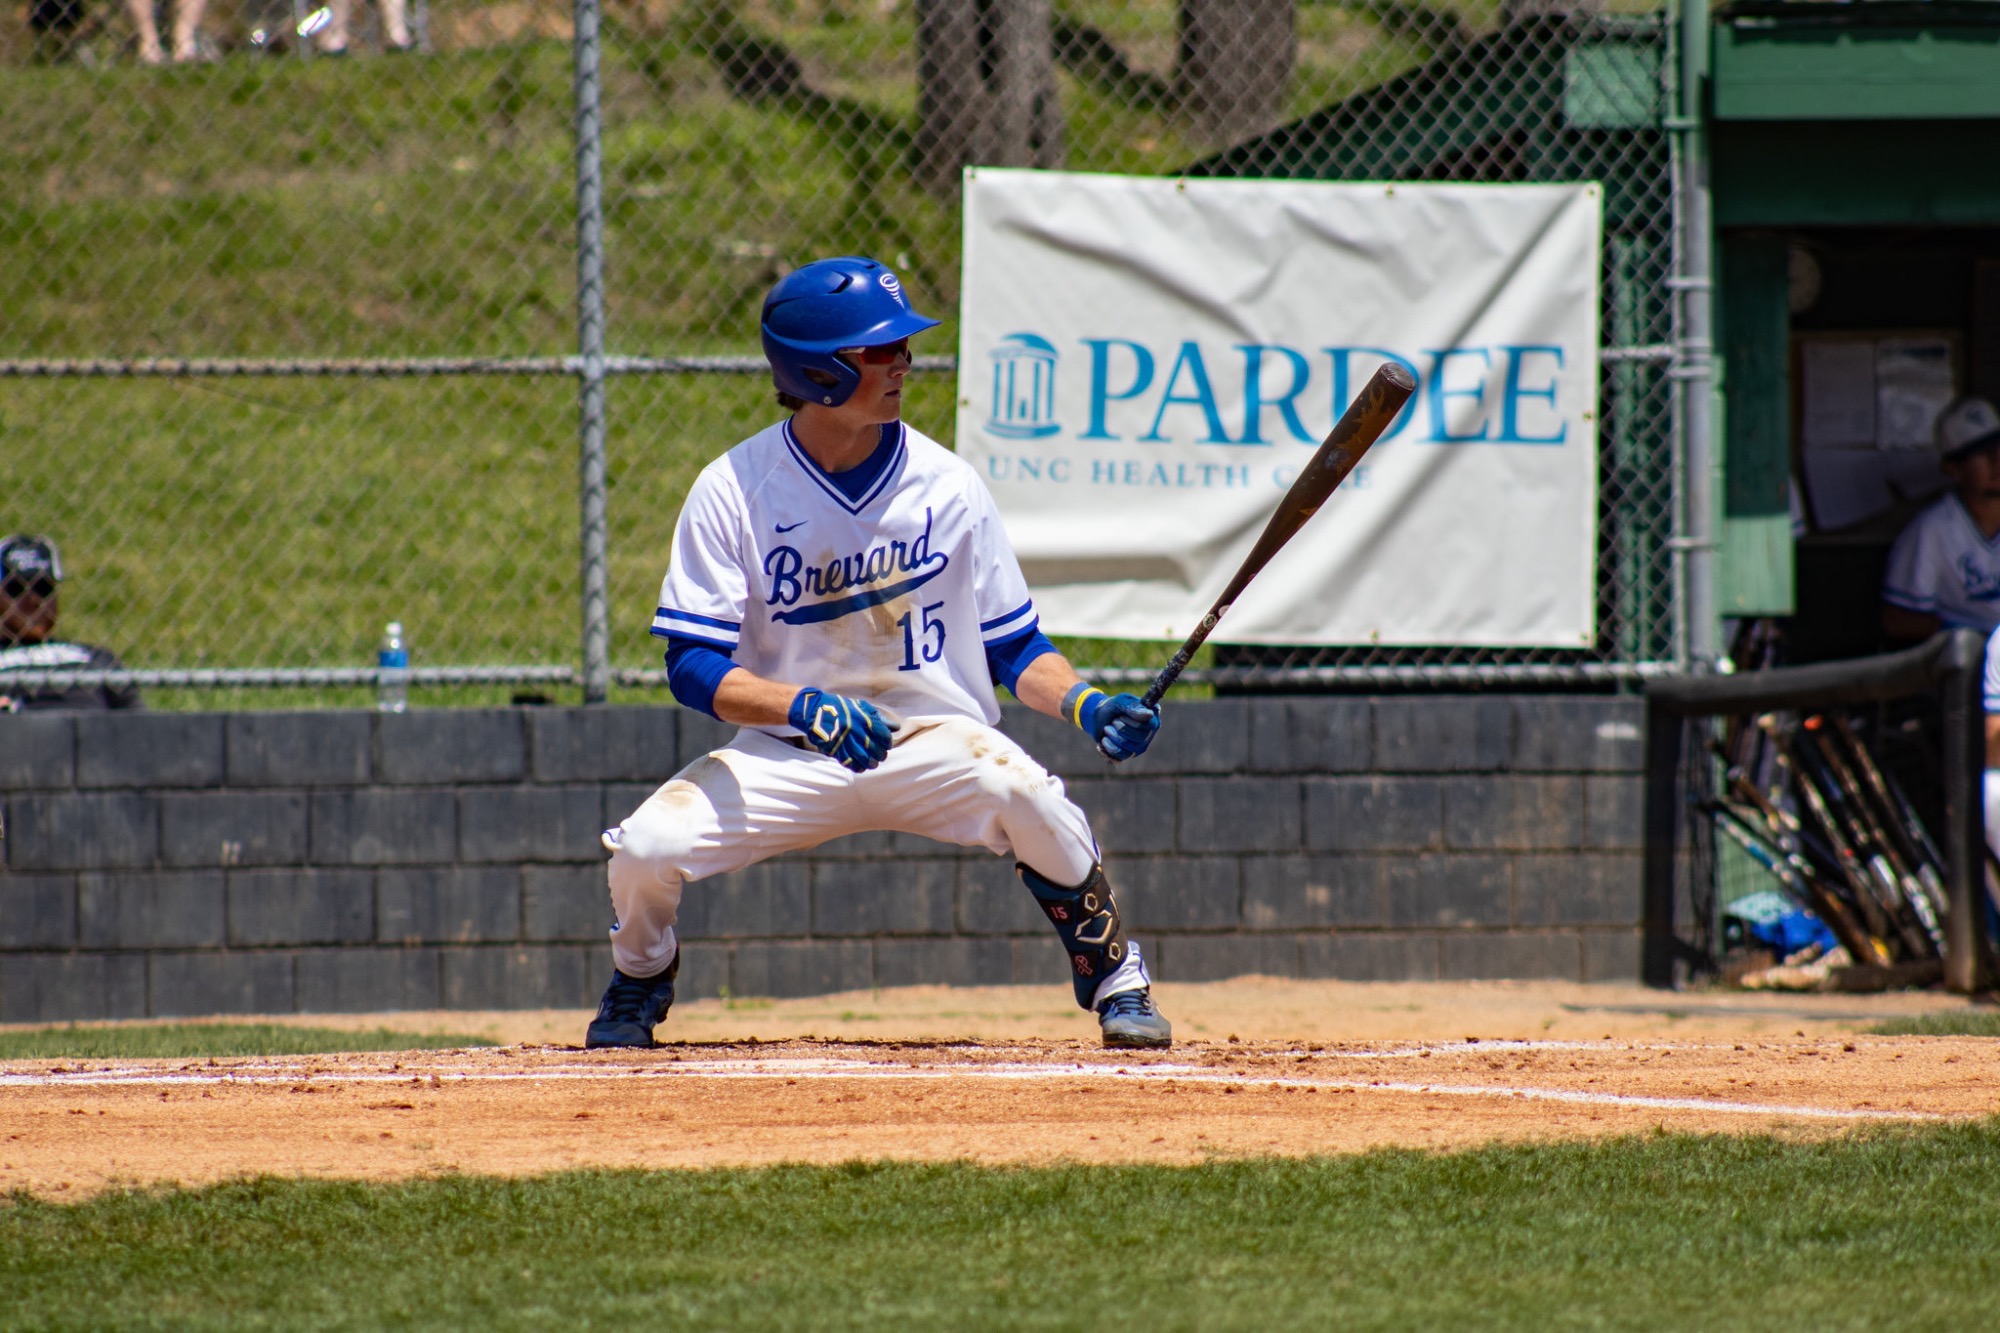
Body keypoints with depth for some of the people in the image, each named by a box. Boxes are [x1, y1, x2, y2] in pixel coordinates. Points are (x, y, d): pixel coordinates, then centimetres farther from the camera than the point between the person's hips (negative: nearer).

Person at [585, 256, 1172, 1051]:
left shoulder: (946, 485, -4)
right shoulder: (733, 492, -9)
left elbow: (1013, 646, 4)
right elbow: (695, 666, -14)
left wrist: (1084, 704, -16)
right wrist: (806, 708, -31)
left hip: (936, 738, 0)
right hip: (786, 754, 0)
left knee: (1026, 796, -33)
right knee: (646, 849, -23)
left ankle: (1113, 979, -8)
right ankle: (640, 982, 13)